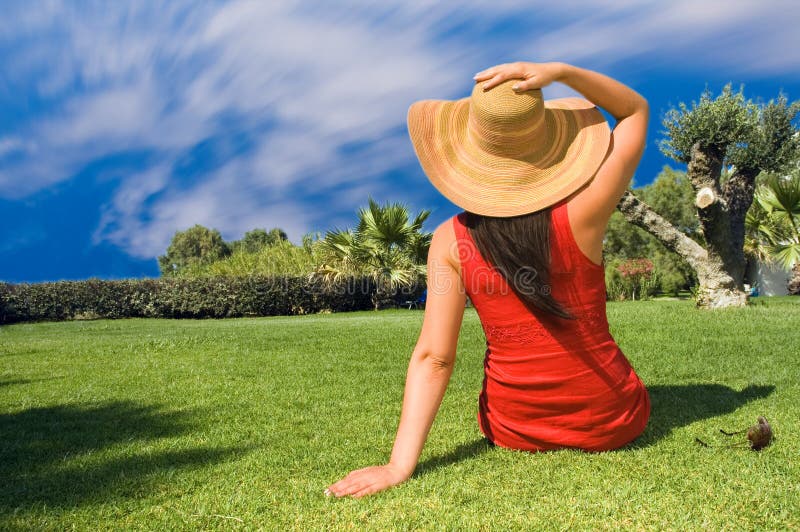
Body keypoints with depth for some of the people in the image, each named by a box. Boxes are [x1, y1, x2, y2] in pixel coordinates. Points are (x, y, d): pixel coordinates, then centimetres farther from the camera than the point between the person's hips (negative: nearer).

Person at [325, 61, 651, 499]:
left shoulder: (451, 241, -15)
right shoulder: (580, 217, -19)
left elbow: (432, 356, -19)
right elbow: (636, 109, -4)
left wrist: (400, 465, -17)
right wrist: (560, 72, -18)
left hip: (515, 431, 0)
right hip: (612, 427, 0)